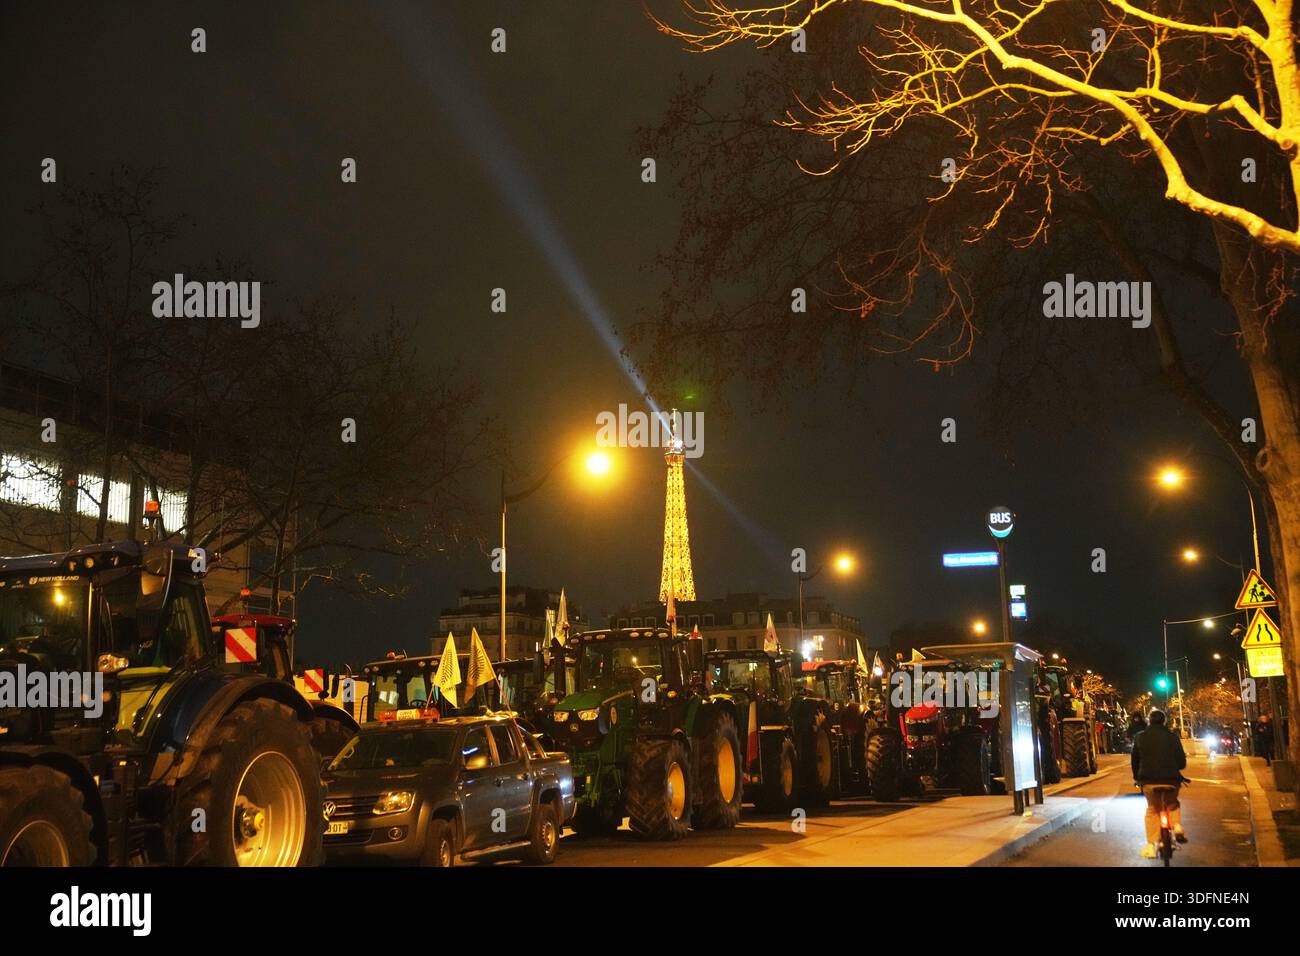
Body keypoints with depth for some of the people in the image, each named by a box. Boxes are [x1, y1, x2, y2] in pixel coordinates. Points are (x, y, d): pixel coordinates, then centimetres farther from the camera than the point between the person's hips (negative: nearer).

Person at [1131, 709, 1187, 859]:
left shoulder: (1140, 738, 4)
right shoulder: (1172, 737, 2)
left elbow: (1135, 760, 10)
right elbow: (1182, 762, 4)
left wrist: (1136, 777, 25)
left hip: (1149, 780, 0)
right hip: (1171, 779, 0)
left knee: (1152, 810, 18)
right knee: (1173, 804, 28)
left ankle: (1151, 845, 8)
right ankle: (1177, 826, 0)